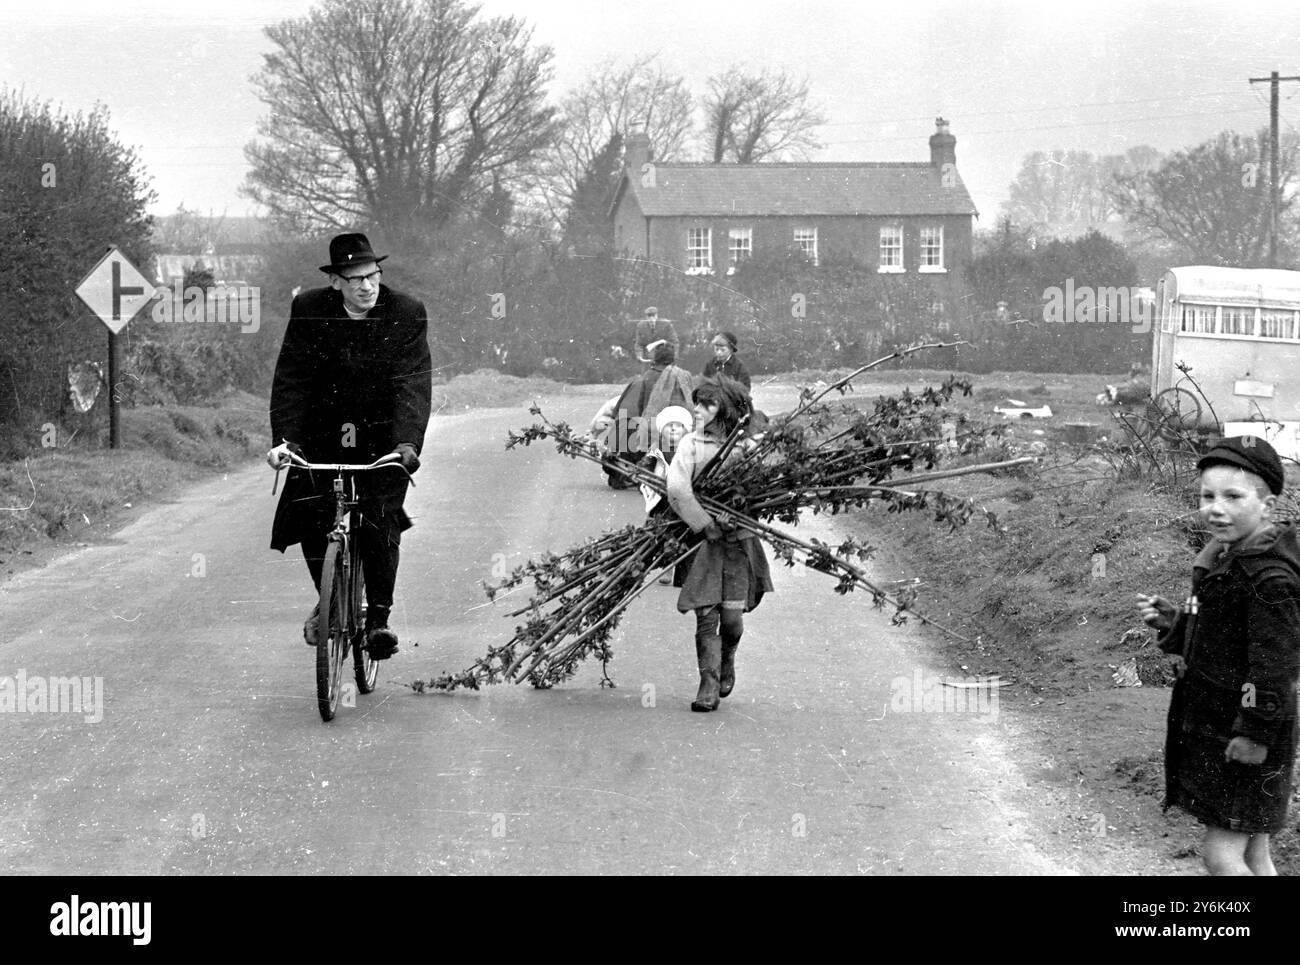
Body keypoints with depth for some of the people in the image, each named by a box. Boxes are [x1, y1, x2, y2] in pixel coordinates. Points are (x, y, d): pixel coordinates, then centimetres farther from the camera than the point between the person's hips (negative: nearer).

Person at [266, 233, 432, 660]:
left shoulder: (407, 314, -12)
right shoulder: (309, 311, -8)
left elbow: (413, 384, -18)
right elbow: (290, 379, -9)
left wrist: (406, 443, -32)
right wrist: (285, 439, -22)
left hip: (384, 432, -2)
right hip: (324, 428, 2)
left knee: (380, 520, -17)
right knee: (309, 513, -12)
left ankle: (379, 617, -6)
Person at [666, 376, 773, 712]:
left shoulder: (746, 446, 0)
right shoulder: (691, 444, -2)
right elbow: (677, 490, -14)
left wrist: (735, 515, -13)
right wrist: (706, 526, -17)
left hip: (738, 541, 1)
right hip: (701, 542, -1)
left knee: (731, 616, -1)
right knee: (706, 615, -5)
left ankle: (727, 661, 31)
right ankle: (709, 686, 3)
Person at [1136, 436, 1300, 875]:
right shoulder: (1227, 556, 9)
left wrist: (1256, 732, -22)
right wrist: (1171, 621, 2)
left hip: (1244, 735, -10)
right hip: (1211, 722, 10)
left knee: (1221, 854, -7)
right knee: (1251, 855, 15)